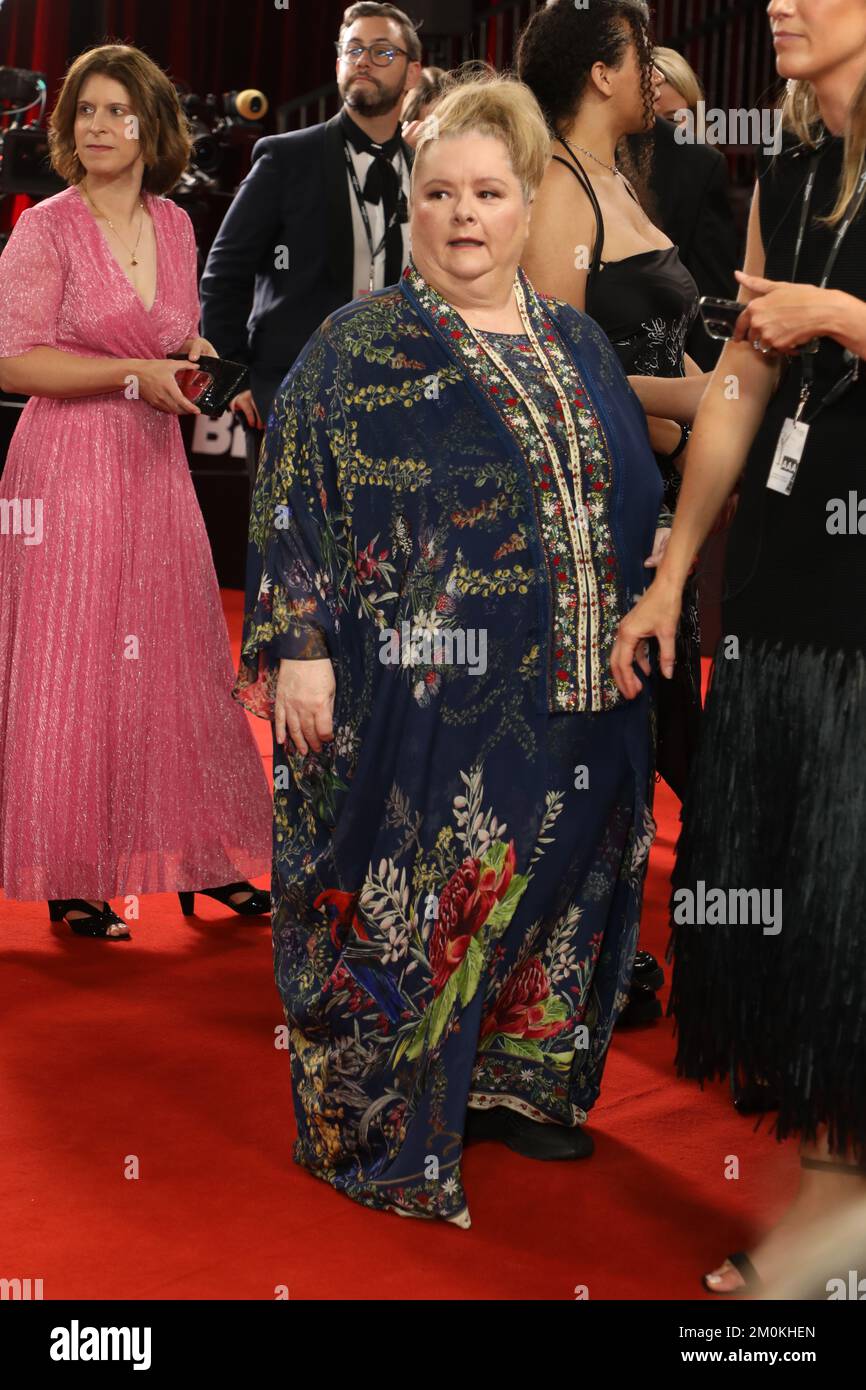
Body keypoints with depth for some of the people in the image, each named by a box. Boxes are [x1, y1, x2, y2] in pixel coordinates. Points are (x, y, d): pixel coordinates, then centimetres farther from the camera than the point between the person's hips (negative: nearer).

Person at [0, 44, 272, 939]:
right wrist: (133, 374, -17)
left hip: (154, 467, 5)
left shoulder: (174, 226, 10)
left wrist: (200, 362, -1)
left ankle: (201, 859, 20)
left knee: (179, 658, 9)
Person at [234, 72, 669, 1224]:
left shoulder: (577, 345, 13)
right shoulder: (359, 347, -4)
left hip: (571, 698, 6)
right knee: (411, 905, 0)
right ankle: (389, 1128, 15)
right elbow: (293, 501, -9)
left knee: (554, 889, 14)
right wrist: (300, 651, -17)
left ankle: (519, 1081, 33)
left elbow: (635, 495, 20)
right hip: (423, 699, -6)